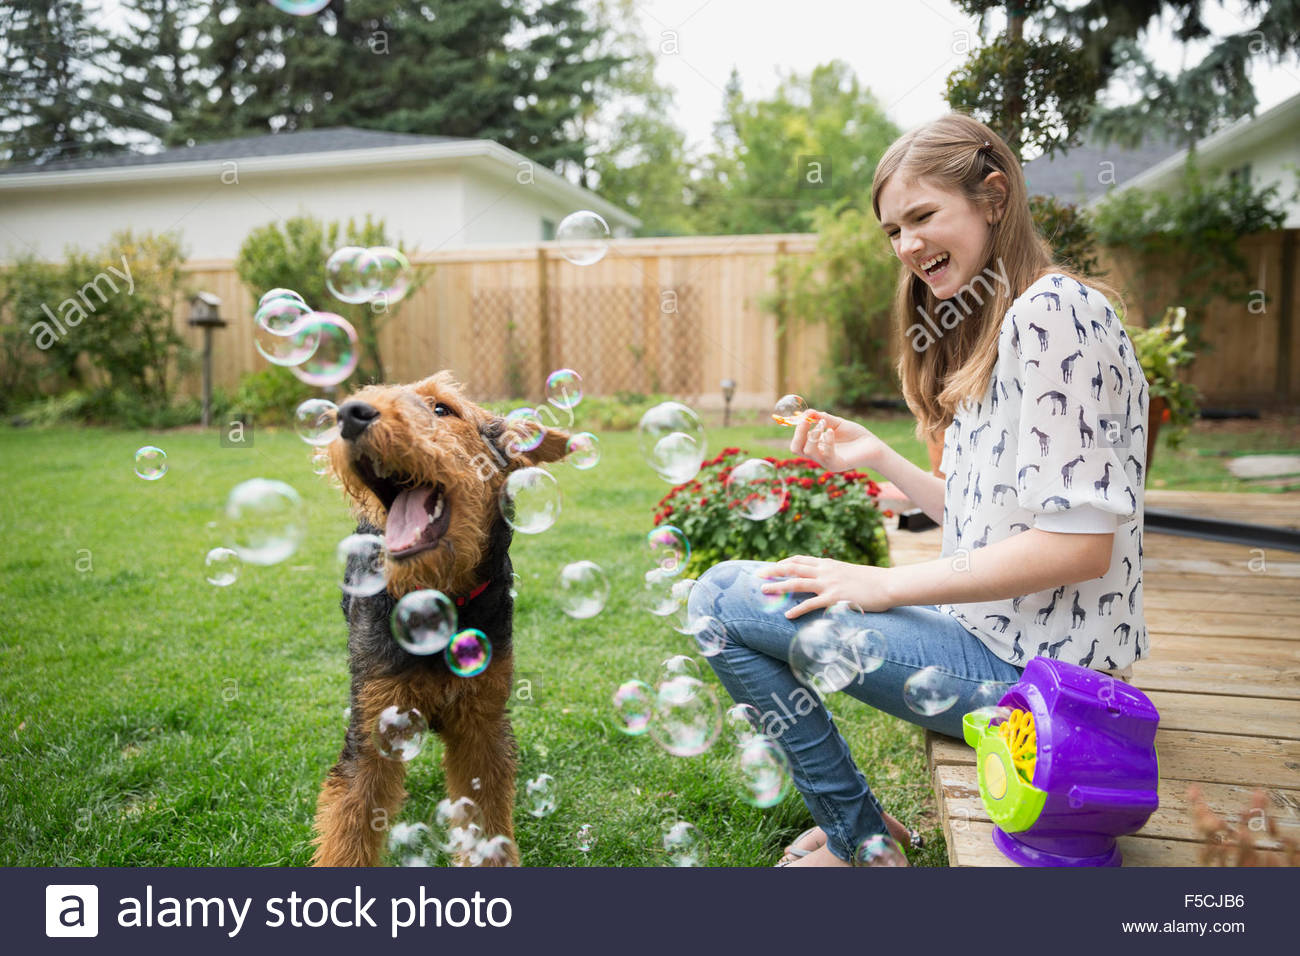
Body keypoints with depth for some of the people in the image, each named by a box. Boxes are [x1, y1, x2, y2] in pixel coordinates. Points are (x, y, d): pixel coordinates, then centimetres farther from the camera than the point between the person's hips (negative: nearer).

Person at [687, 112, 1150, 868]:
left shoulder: (1054, 310, -16)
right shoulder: (987, 333, 14)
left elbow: (1078, 545, -22)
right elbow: (988, 521, 12)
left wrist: (884, 585, -18)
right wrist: (877, 458, 7)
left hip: (1034, 664, -10)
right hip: (999, 631, 10)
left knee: (722, 598, -13)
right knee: (726, 588, 19)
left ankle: (861, 836, 7)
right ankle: (857, 831, 23)